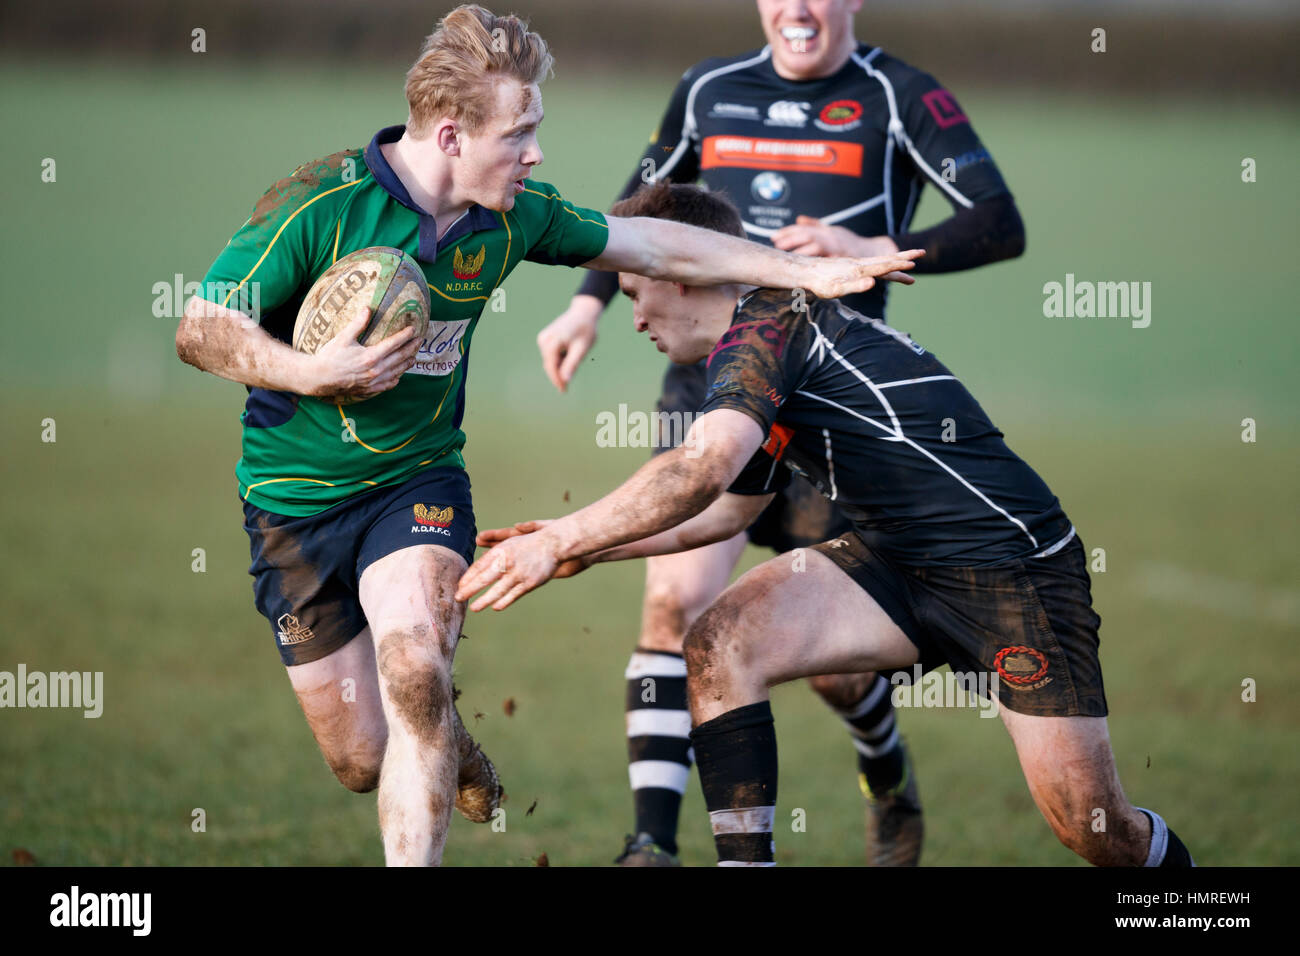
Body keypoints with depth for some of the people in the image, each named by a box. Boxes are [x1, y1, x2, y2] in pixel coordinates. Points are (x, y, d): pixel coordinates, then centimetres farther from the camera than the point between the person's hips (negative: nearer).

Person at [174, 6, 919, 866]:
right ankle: (449, 742, 38)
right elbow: (201, 329, -18)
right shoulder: (318, 204, -21)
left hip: (420, 481, 2)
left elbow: (650, 245, 8)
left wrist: (807, 270, 9)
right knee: (361, 759, 2)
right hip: (296, 497, -2)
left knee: (414, 673, -28)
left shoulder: (514, 216, -7)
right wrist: (310, 373, -34)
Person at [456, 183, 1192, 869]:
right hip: (897, 563, 9)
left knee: (1090, 825, -12)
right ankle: (747, 860, -9)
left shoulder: (766, 326, -16)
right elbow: (732, 505, 29)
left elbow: (703, 470, -32)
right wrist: (591, 550, 22)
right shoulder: (762, 356, 13)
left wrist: (562, 541, -27)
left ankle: (1173, 865, 20)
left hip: (1014, 564, -9)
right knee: (720, 645, -12)